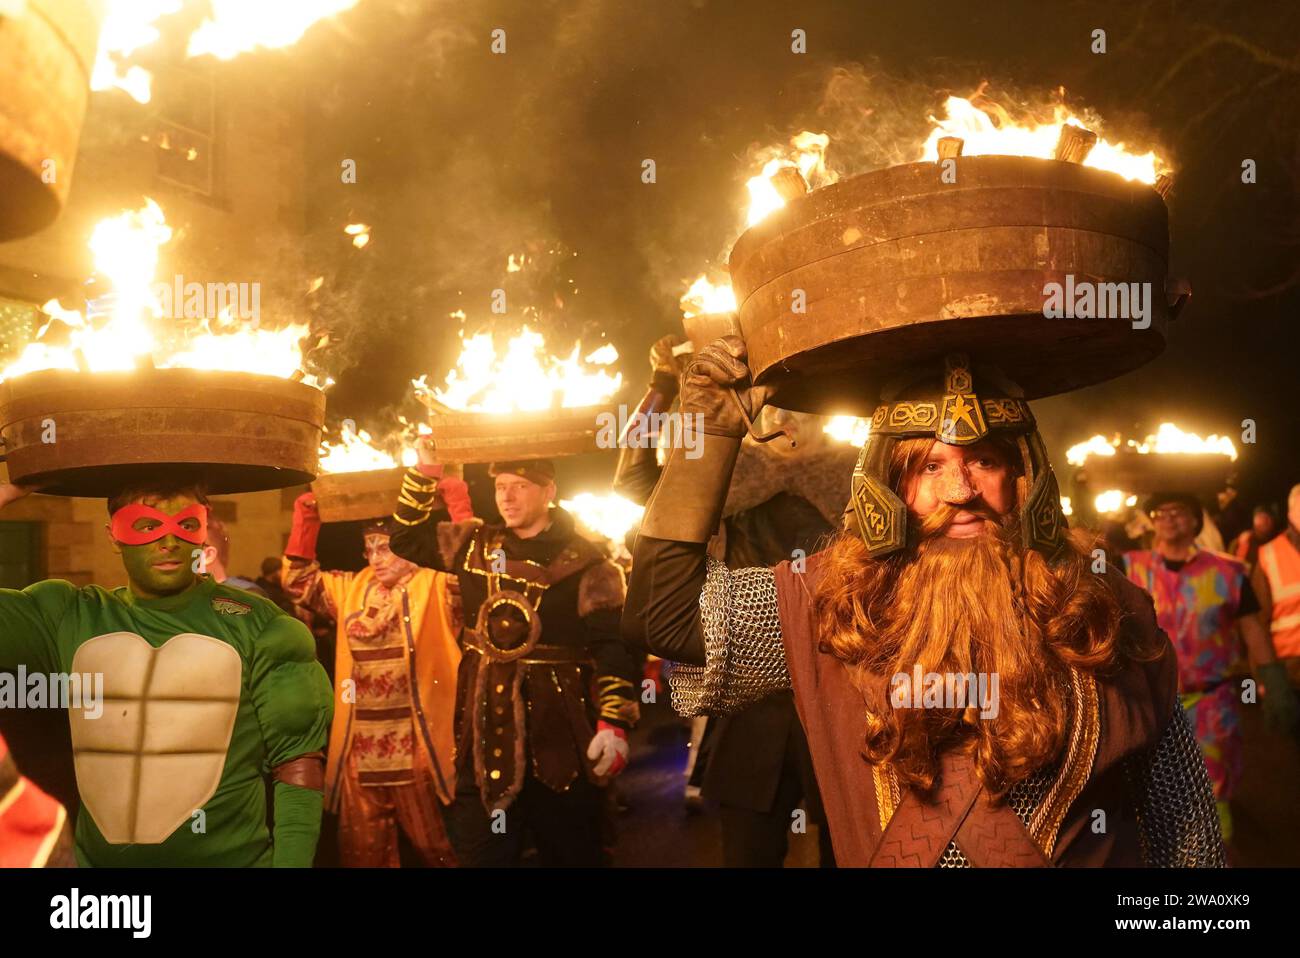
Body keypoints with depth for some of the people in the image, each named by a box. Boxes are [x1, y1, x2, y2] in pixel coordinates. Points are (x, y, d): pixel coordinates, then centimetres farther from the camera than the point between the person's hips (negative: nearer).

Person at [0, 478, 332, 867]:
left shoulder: (259, 627, -7)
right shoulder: (68, 617, 2)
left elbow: (297, 763, -8)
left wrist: (292, 862, -15)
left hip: (232, 859, -3)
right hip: (97, 858, 3)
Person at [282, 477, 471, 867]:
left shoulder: (435, 586, -2)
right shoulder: (352, 589, 14)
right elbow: (299, 581, 18)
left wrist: (457, 501, -22)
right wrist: (306, 520, 8)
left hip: (416, 747, -5)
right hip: (360, 749, 6)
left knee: (436, 847, 4)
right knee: (362, 852, 14)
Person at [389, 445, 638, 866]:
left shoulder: (586, 562, -8)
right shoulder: (476, 546, 9)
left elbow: (612, 645, -12)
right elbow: (409, 539, 21)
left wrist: (614, 722, -21)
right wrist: (423, 474, 10)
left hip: (557, 728, -4)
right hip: (484, 726, 5)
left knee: (569, 850, 9)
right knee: (480, 851, 10)